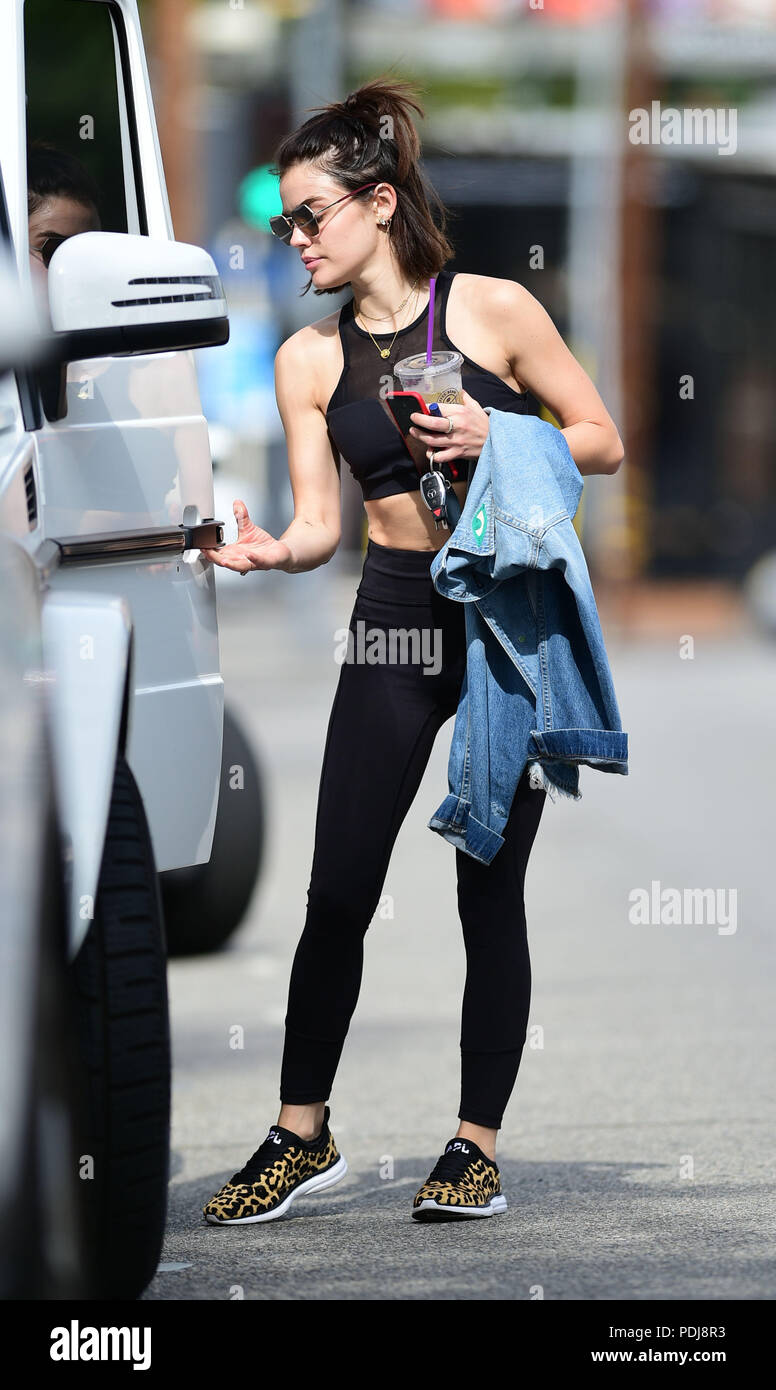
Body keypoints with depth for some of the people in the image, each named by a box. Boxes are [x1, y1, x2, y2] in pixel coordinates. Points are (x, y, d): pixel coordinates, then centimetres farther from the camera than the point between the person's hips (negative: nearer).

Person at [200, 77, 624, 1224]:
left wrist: (496, 438, -16)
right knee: (339, 890, -1)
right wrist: (271, 551, -20)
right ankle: (301, 1137, 12)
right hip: (396, 616, 3)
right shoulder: (309, 359, 5)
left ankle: (477, 1148, 9)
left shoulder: (492, 309, -5)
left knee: (490, 888, -1)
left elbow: (605, 442, 0)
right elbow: (321, 524, 2)